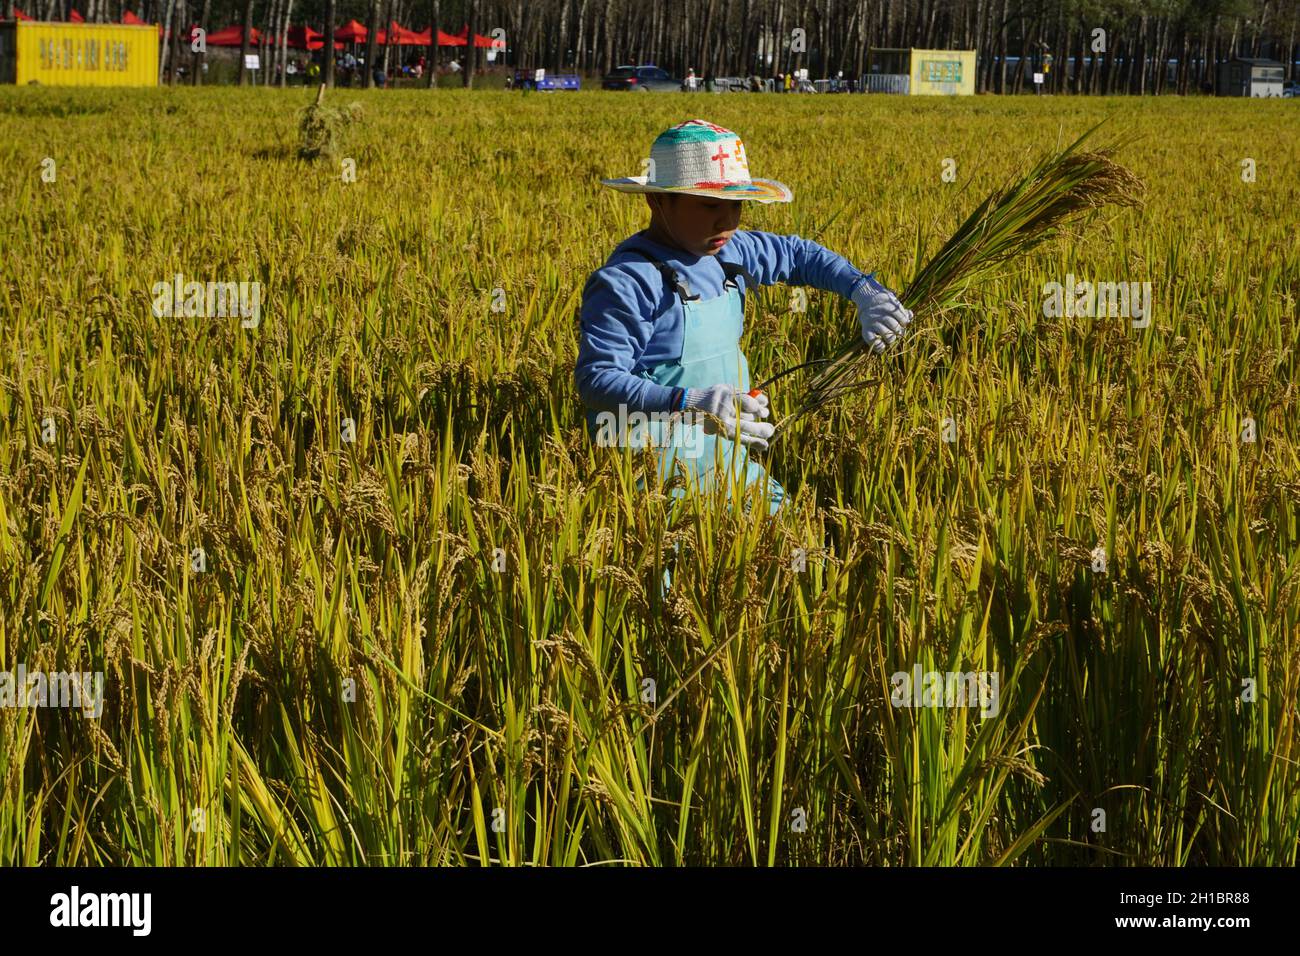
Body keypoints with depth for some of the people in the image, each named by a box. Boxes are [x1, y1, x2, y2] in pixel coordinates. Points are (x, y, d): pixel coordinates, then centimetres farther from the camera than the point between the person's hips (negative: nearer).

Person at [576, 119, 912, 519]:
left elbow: (798, 254, 29)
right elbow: (596, 380, -22)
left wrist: (864, 290, 13)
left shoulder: (728, 253, 10)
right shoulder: (625, 283, -16)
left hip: (728, 465, 9)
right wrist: (687, 402, -34)